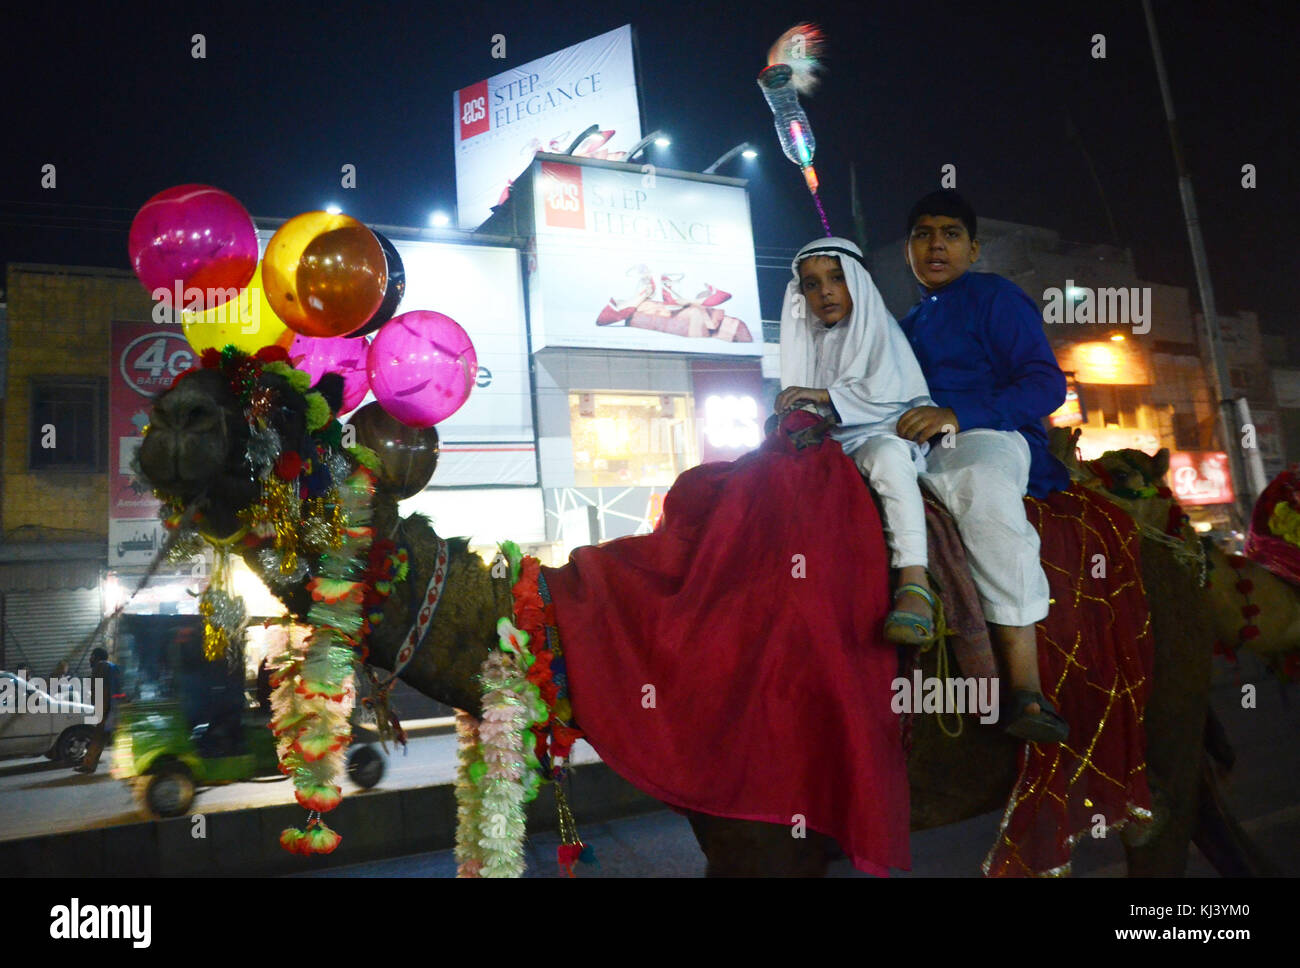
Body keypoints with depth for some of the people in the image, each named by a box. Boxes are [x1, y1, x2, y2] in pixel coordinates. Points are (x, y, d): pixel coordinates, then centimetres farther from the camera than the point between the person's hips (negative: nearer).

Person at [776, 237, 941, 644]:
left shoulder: (879, 329, 8)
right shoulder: (810, 343, 22)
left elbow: (891, 390, -10)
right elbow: (801, 405, 22)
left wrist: (823, 395, -15)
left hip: (880, 434, -5)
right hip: (828, 446, 6)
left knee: (886, 456, -39)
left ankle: (915, 581, -49)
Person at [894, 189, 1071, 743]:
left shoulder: (995, 297, 10)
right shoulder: (907, 325, 31)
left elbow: (1046, 384, -3)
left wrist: (955, 416, -17)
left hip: (987, 438, -7)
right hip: (919, 448, 7)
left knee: (983, 489, -41)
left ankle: (1026, 691, -43)